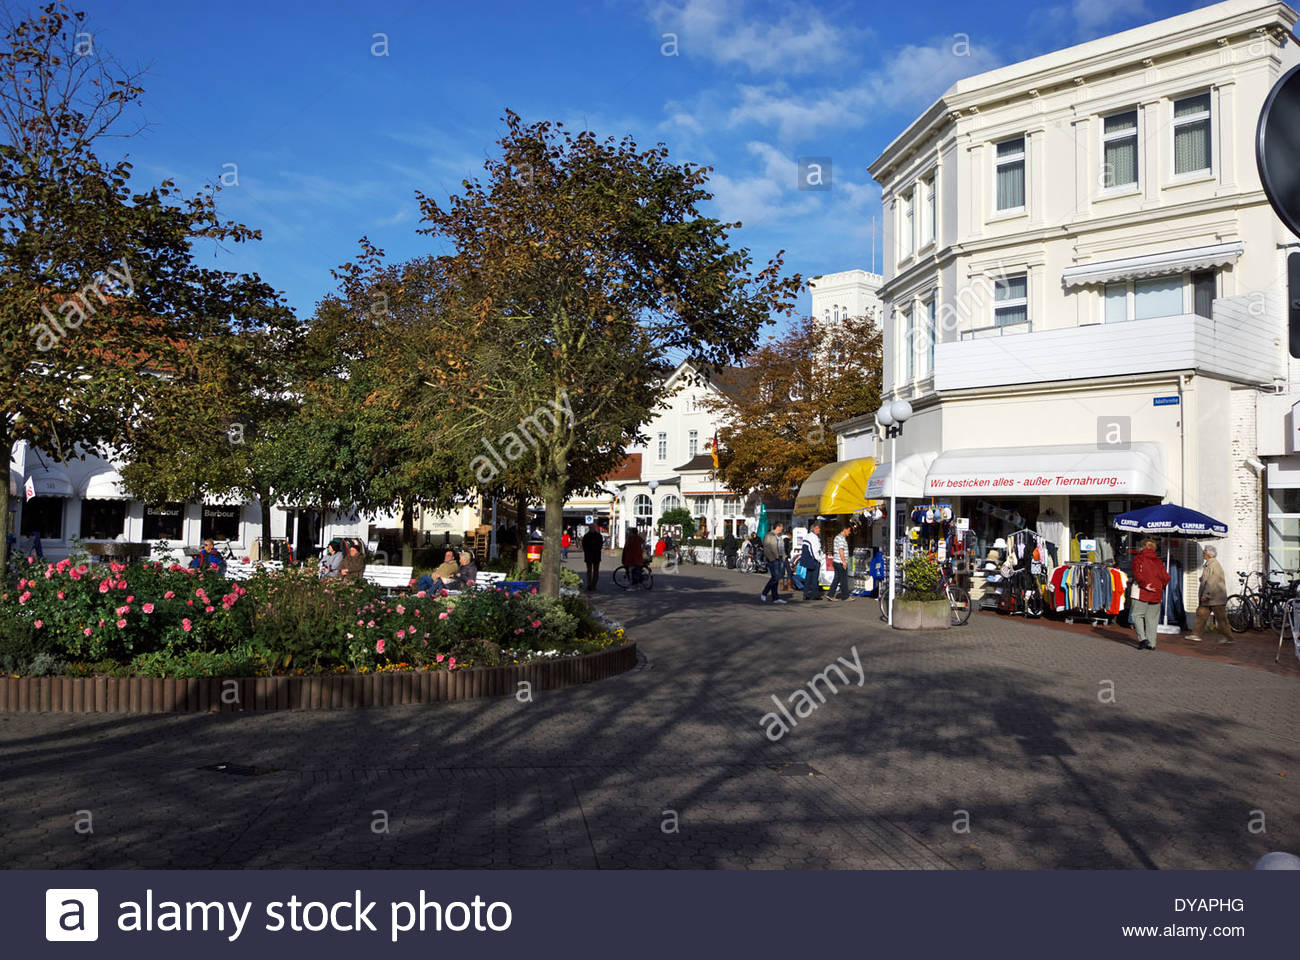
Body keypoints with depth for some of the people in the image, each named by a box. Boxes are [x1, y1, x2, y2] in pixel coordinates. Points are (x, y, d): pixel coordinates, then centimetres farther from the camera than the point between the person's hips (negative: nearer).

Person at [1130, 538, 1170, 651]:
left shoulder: (1138, 559, -1)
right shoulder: (1158, 561, 11)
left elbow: (1137, 575, -16)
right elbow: (1165, 577, 5)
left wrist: (1144, 585, -12)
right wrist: (1160, 587, 18)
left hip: (1141, 592, -4)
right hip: (1156, 595, 4)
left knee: (1137, 615, 3)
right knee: (1152, 618, 9)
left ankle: (1142, 638, -13)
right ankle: (1151, 643, 8)